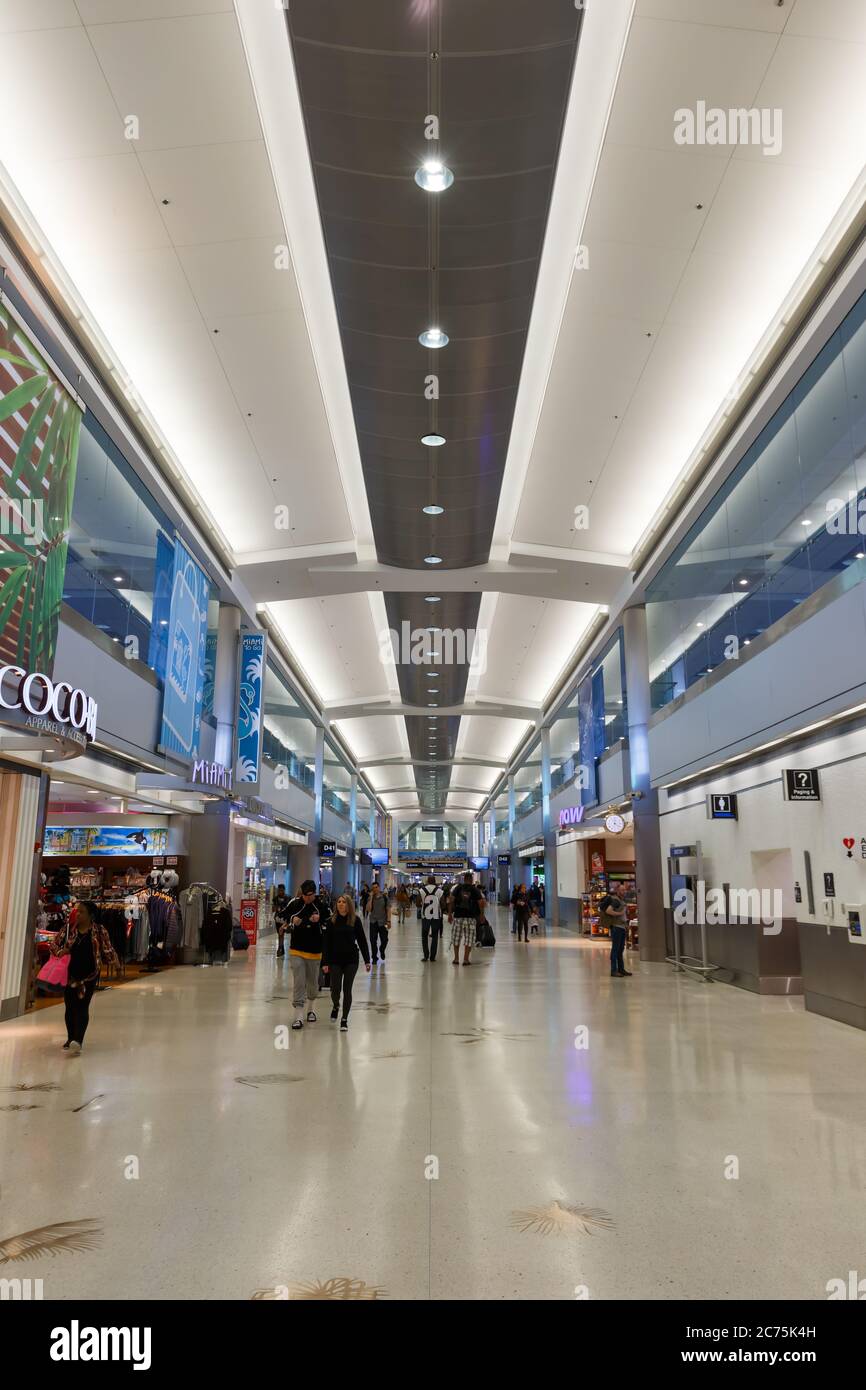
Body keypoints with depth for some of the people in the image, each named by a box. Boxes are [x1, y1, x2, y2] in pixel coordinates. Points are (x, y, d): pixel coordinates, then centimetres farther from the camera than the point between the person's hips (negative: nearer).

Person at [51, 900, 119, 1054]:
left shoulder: (99, 931, -5)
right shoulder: (69, 929, 2)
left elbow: (106, 948, 3)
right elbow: (58, 949, 6)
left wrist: (113, 959, -11)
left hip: (89, 974, -3)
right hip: (70, 973, 4)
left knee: (82, 1007, -10)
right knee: (70, 1007, 12)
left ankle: (77, 1041, -18)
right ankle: (71, 1038, 29)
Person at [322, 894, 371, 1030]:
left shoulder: (355, 921, -3)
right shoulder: (331, 921, -3)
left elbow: (362, 940, 0)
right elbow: (326, 942, -2)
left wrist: (367, 960, -2)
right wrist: (325, 962, -8)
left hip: (351, 960, 0)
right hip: (335, 960, 0)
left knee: (347, 990, 1)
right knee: (335, 990, 3)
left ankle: (344, 1019, 16)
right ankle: (336, 1006, 38)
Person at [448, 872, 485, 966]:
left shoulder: (458, 888, 4)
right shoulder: (475, 890, 2)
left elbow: (451, 900, -1)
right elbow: (480, 903, -2)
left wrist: (450, 913, 3)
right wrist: (481, 914, 10)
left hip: (458, 916, 1)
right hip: (471, 916, -1)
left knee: (456, 937, 12)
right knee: (469, 939, 5)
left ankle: (456, 958, 14)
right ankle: (466, 959, 3)